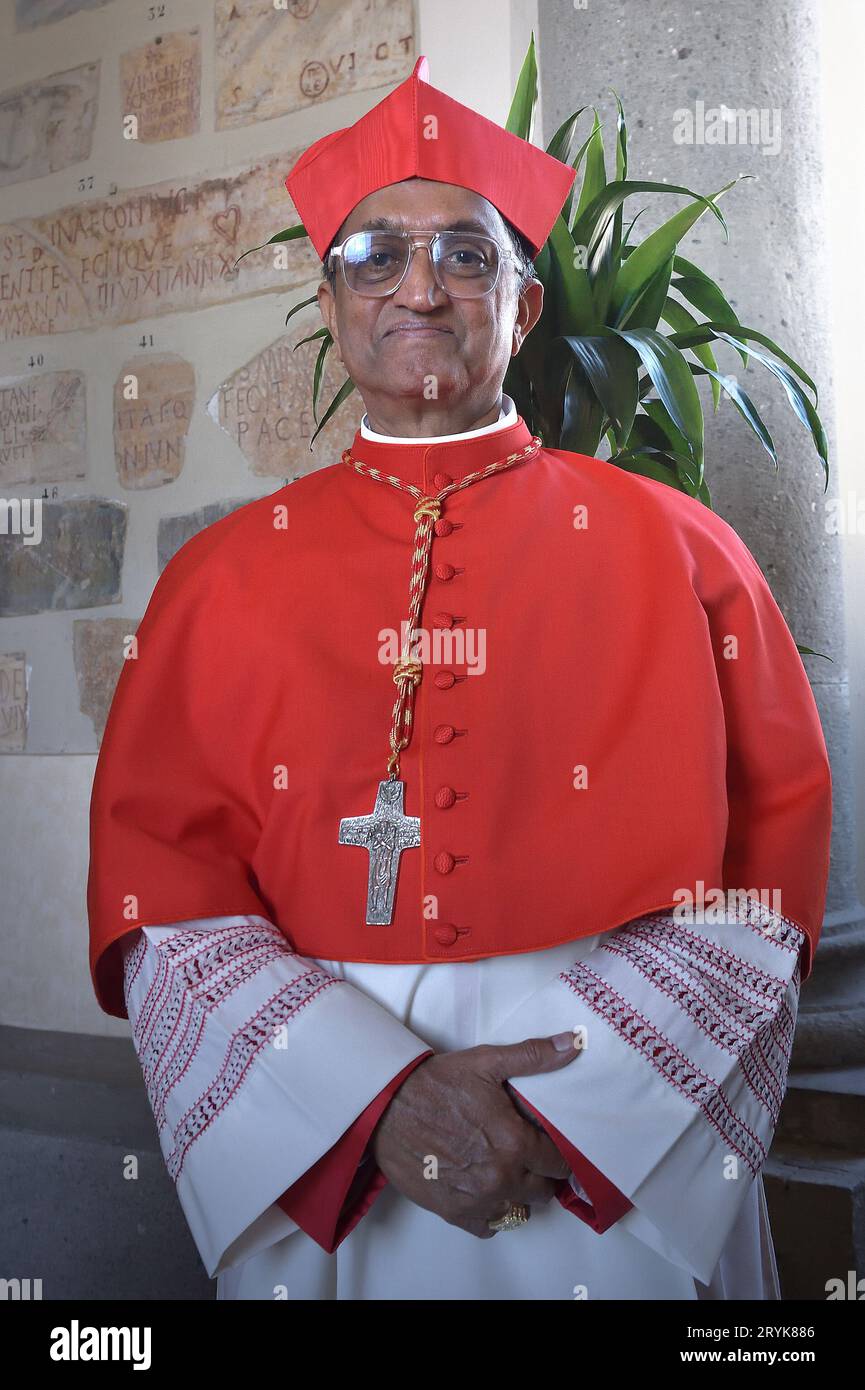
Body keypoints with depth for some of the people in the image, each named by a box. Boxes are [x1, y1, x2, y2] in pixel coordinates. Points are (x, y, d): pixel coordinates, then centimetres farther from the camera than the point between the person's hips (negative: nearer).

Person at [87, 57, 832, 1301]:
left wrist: (573, 1097, -14)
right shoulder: (223, 580, 2)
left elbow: (766, 862, -3)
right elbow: (156, 885, -3)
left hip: (625, 1167, 0)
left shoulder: (673, 553, 0)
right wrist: (376, 1097, -16)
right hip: (317, 1175, 1)